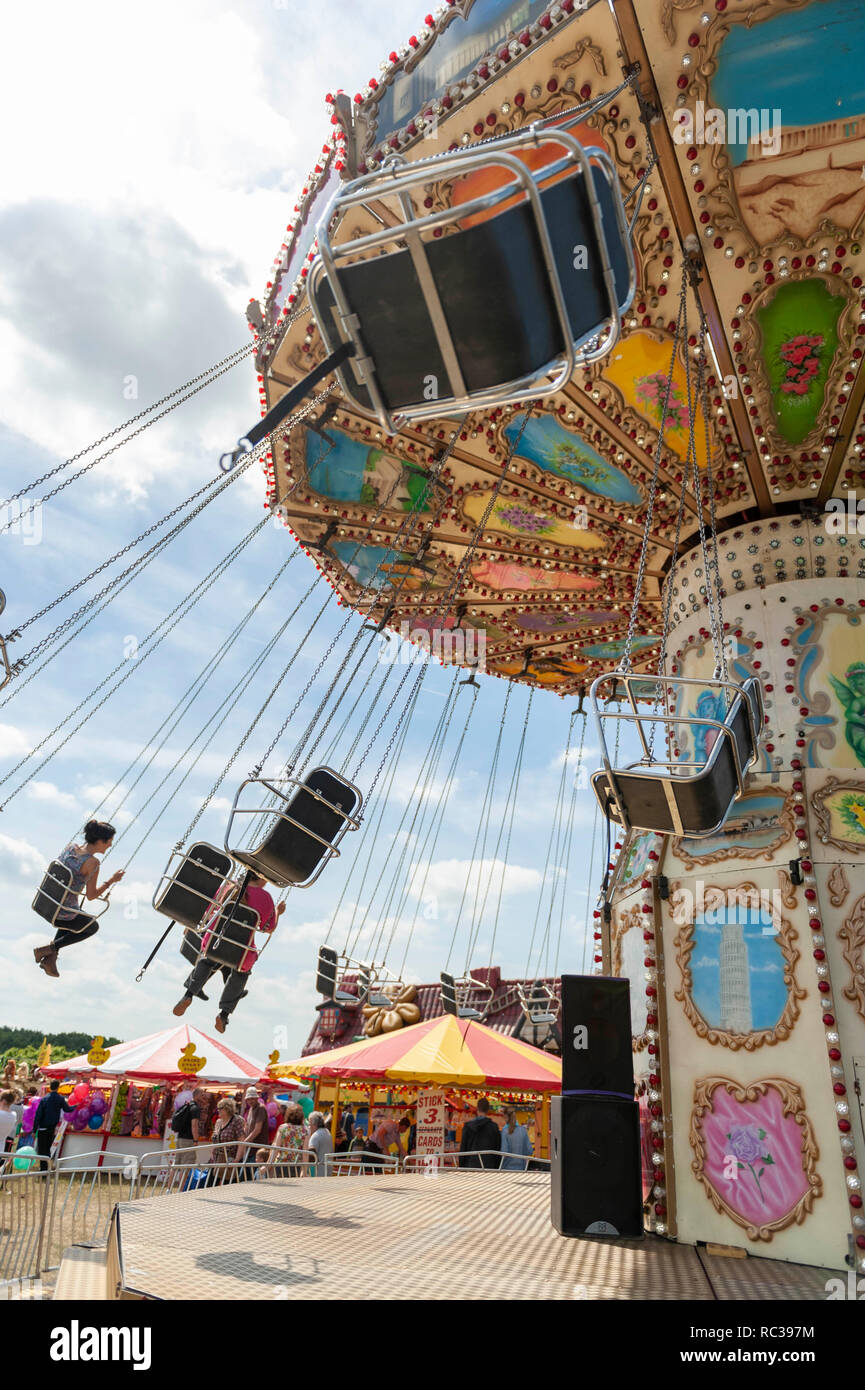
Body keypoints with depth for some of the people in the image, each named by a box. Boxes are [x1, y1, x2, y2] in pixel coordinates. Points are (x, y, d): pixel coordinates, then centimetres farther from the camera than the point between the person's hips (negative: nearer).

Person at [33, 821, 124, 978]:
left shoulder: (70, 847, 0)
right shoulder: (92, 862, -20)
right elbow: (90, 896, -15)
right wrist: (111, 881, -5)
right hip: (64, 914, -7)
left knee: (73, 918, 38)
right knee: (92, 927, 24)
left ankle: (51, 958, 28)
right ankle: (49, 950, 13)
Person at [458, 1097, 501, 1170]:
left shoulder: (468, 1126, 1)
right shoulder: (494, 1126, 0)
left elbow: (463, 1148, 2)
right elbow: (498, 1150, 3)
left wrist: (461, 1167, 9)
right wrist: (497, 1168, 11)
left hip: (470, 1166, 1)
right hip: (488, 1166, -1)